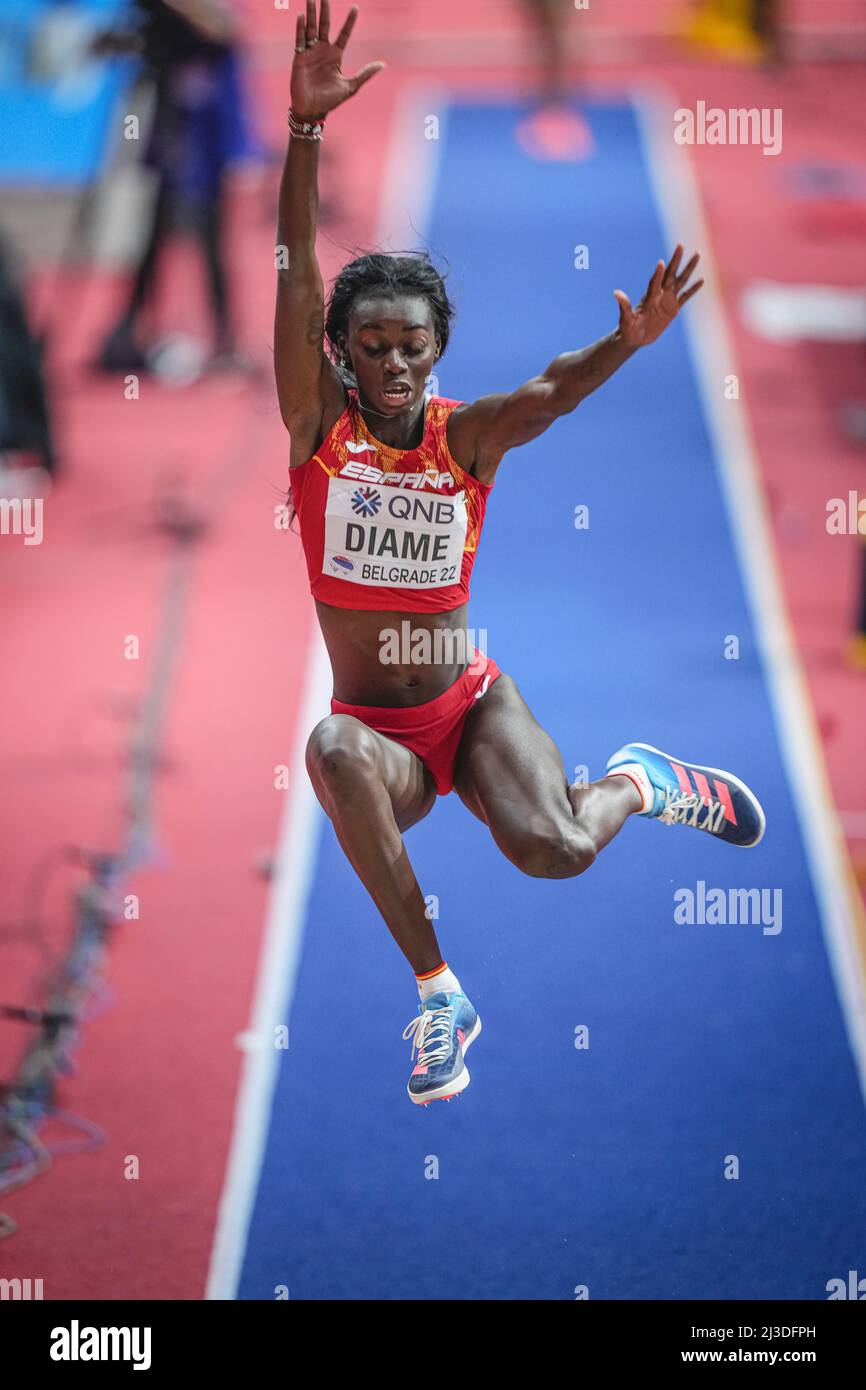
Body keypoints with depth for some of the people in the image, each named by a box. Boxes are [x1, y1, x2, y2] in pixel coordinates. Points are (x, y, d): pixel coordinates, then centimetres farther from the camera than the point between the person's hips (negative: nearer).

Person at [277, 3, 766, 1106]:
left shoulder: (466, 437, -6)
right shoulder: (319, 423, -7)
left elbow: (550, 393, -27)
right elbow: (296, 270, -18)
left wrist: (630, 342, -49)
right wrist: (306, 124, -30)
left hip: (472, 703, 0)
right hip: (377, 732, 0)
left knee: (555, 849, -28)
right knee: (332, 750, -37)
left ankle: (638, 784, 13)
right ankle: (438, 995, -25)